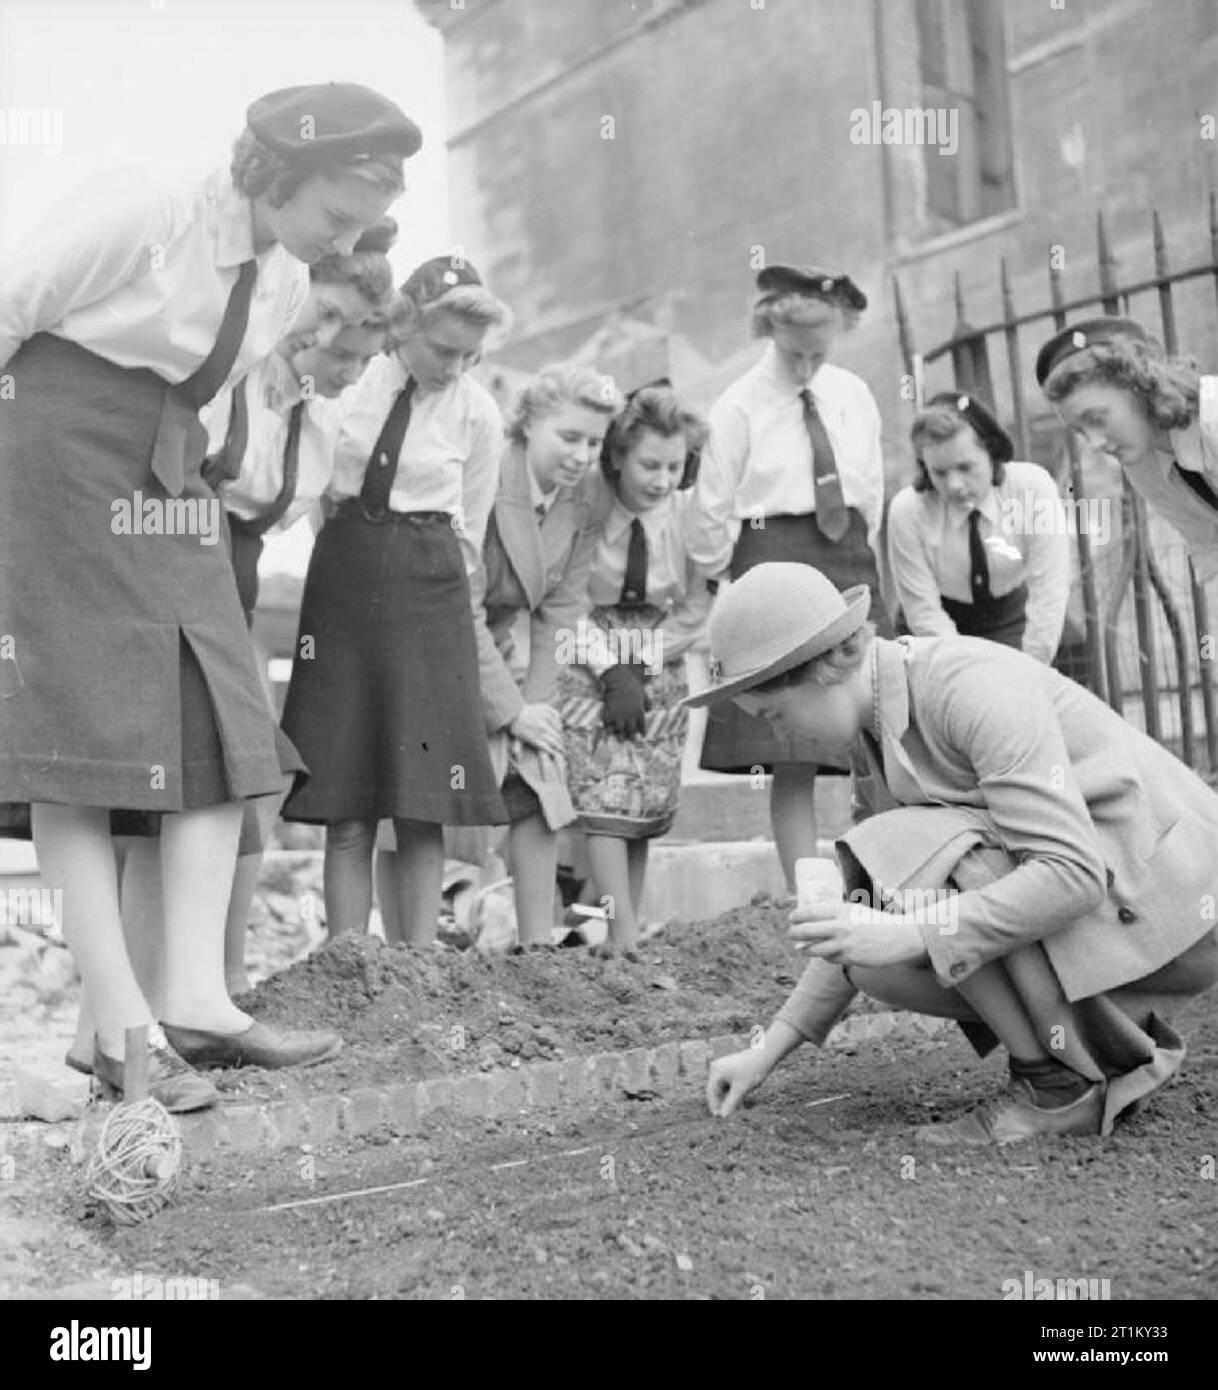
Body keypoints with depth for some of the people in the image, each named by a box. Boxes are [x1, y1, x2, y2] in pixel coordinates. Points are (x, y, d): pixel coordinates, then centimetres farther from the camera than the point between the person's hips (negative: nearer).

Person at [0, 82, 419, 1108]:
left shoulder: (287, 283, 6)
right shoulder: (132, 220, -17)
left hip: (174, 490, 8)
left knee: (226, 731, -3)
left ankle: (197, 998, -1)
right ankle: (121, 1025, -5)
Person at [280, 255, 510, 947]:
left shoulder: (478, 413, 1)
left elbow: (468, 533, 9)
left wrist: (439, 579, 7)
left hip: (429, 590, 0)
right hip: (341, 578, 0)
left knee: (424, 801, -2)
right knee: (346, 809, 0)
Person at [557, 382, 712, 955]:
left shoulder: (690, 510, -7)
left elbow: (696, 607, -1)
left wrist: (641, 661, -7)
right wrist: (611, 668, -13)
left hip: (659, 667, 2)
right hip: (590, 663, -2)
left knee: (647, 808, 0)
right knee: (606, 800, -13)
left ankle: (622, 927, 7)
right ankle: (624, 936, -14)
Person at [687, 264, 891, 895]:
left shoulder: (855, 396, 9)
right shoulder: (739, 406, -4)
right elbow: (711, 515, 0)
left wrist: (858, 558, 17)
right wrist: (731, 584, 7)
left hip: (851, 565, 5)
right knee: (792, 757, -6)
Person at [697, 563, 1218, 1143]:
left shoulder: (974, 687, -23)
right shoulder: (876, 728, 5)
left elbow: (1074, 874, -29)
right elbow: (865, 922, 11)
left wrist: (905, 934, -32)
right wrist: (770, 1049, 7)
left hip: (1169, 899, -8)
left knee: (903, 855, -23)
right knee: (874, 952, -7)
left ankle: (1059, 1082, -10)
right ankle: (1115, 1042, 6)